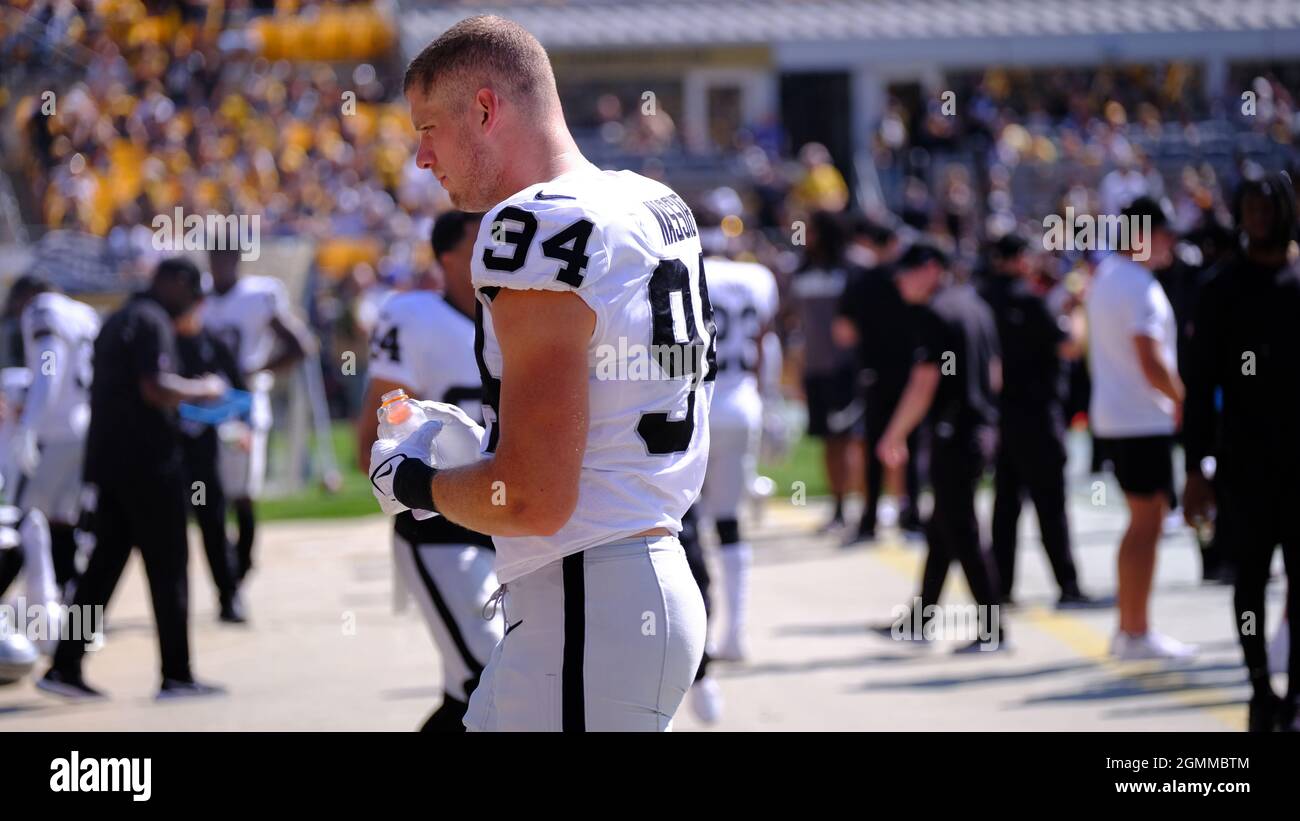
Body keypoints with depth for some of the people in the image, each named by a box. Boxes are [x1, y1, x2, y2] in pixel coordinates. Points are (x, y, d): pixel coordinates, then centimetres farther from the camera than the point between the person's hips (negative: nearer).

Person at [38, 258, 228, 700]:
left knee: (104, 563, 9)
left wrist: (184, 400, 25)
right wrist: (203, 389, -7)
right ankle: (176, 675, 1)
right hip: (148, 461, -9)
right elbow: (155, 388, -23)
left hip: (106, 459, 9)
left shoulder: (115, 323, 18)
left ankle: (64, 667, 4)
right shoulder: (152, 322, -11)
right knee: (168, 565, -1)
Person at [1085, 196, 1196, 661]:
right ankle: (1136, 634, -2)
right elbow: (1152, 364, -24)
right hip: (1143, 422, -10)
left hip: (1112, 417, 10)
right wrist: (1184, 402, -9)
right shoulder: (1139, 288, -17)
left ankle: (1127, 629, 18)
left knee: (1142, 523, 15)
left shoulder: (1105, 277, 13)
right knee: (1147, 524, -5)